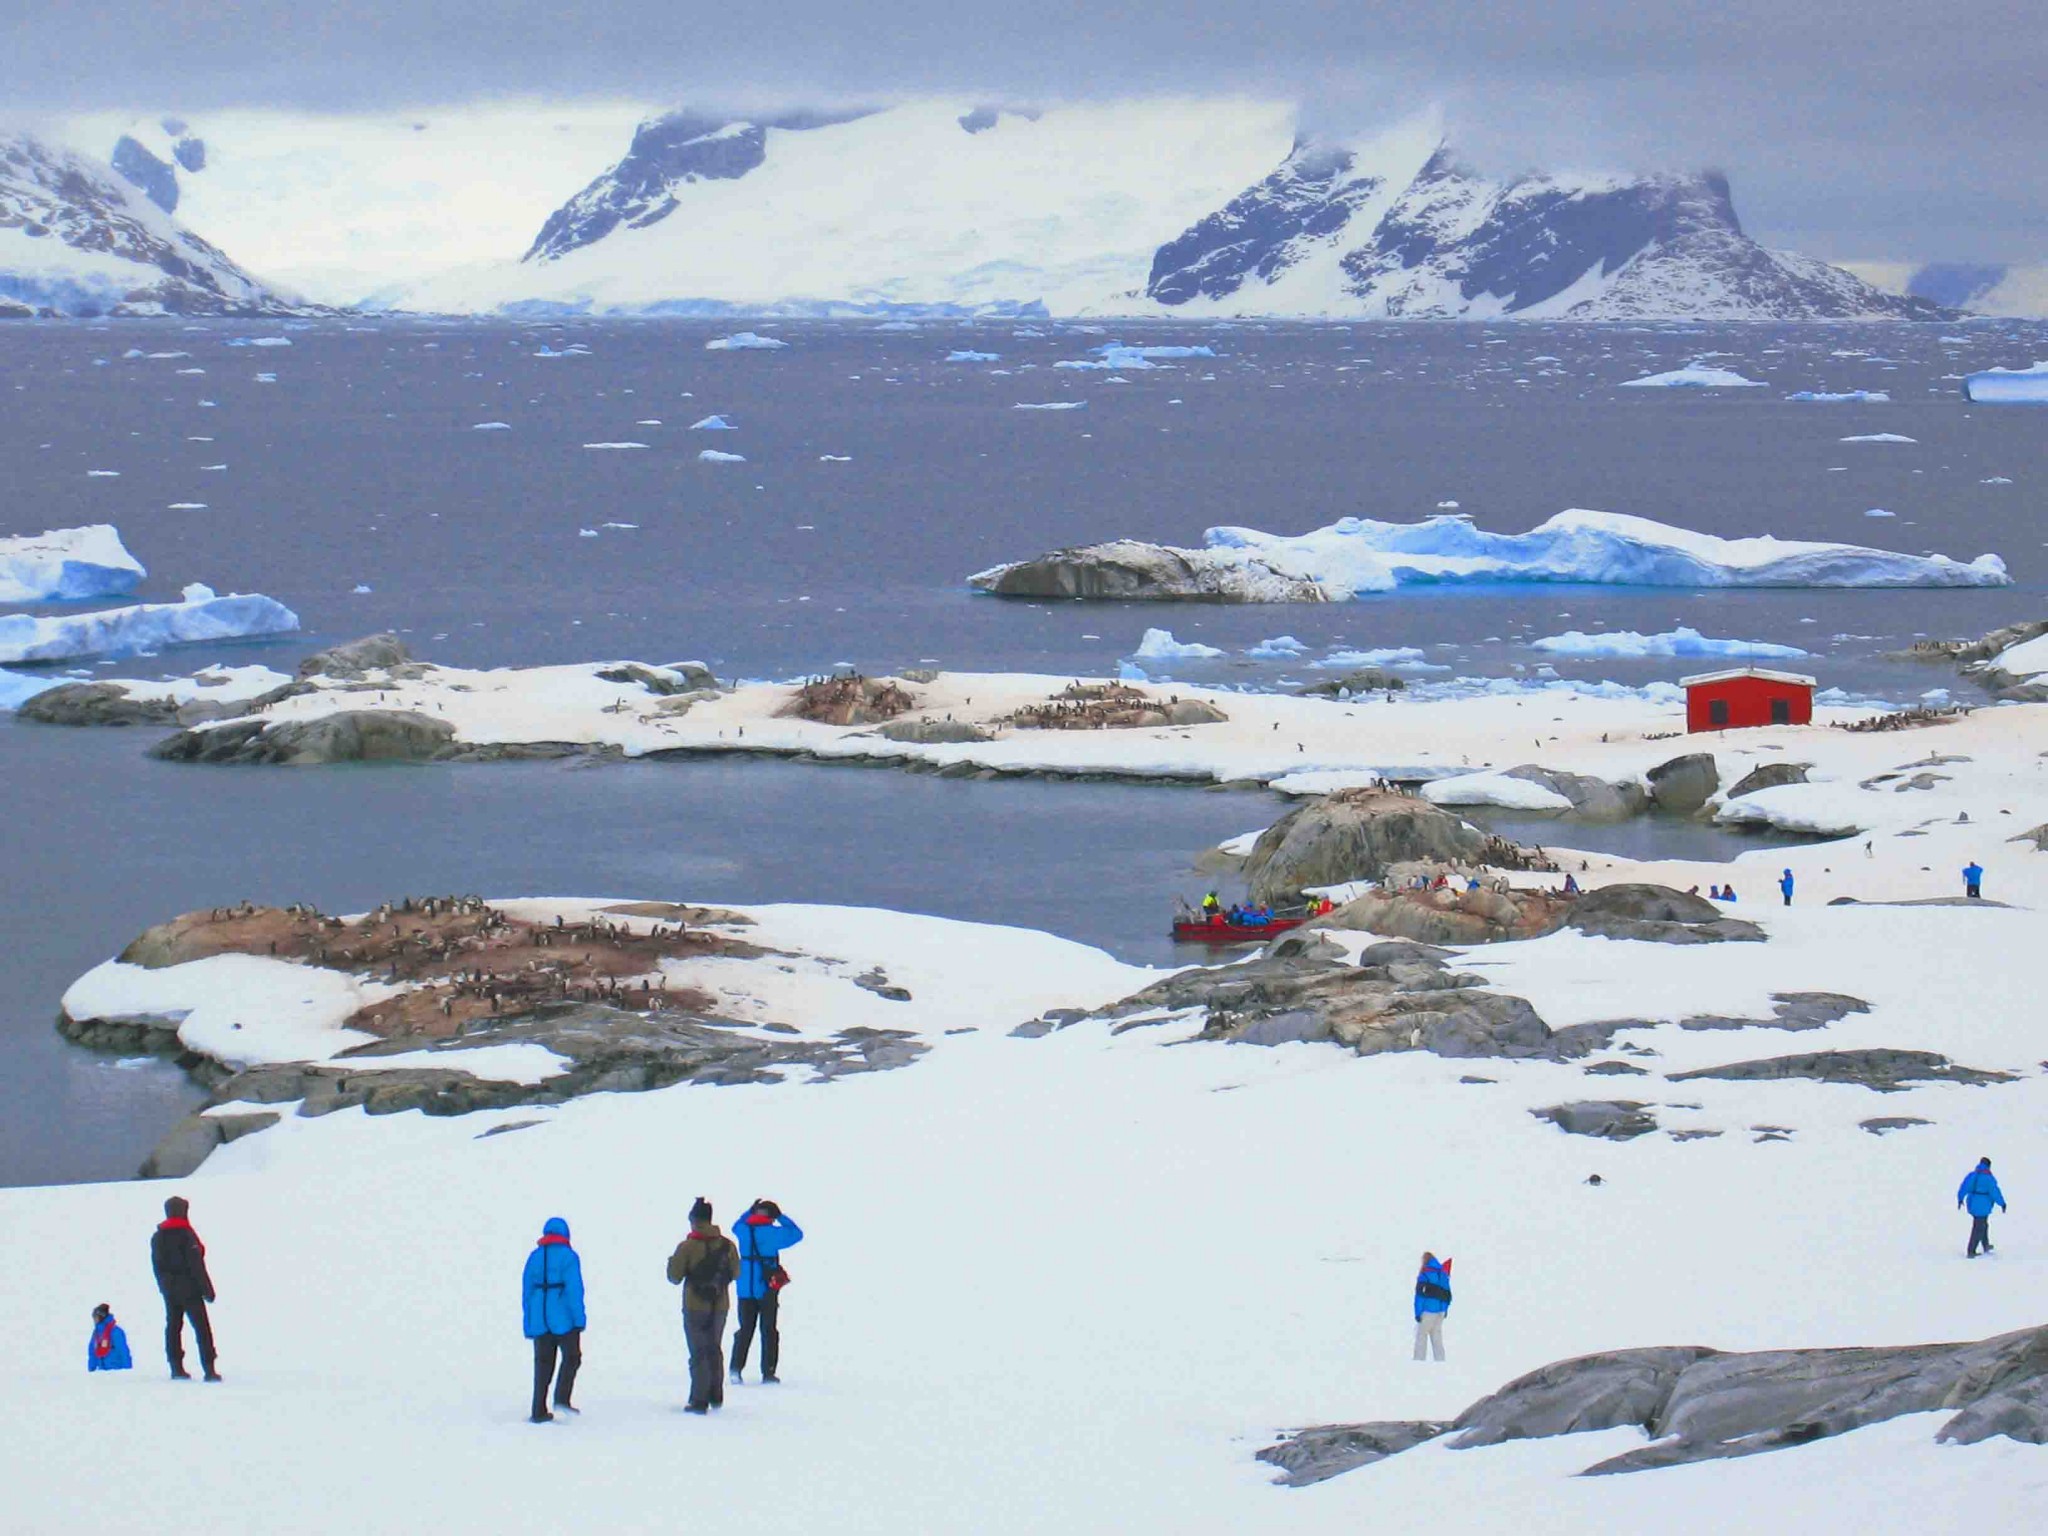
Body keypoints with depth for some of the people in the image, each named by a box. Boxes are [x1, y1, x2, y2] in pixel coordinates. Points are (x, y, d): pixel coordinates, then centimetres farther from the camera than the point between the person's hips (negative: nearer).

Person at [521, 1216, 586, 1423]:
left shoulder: (534, 1257, 9)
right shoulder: (568, 1256, -7)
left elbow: (526, 1290, 11)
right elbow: (574, 1289, -13)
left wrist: (529, 1322, 16)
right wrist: (579, 1318, -11)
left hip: (540, 1319, 5)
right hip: (564, 1318, -5)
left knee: (543, 1363, 8)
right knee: (571, 1358, 9)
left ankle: (539, 1411, 3)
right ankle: (562, 1398, -9)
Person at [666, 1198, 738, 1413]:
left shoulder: (687, 1247, -14)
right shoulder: (727, 1245, -3)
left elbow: (675, 1277, -9)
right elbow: (735, 1272, 7)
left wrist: (672, 1261, 10)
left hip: (695, 1307, -4)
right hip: (720, 1305, 4)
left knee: (698, 1353, 1)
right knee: (714, 1350, 21)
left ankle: (699, 1401, -2)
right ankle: (716, 1396, 27)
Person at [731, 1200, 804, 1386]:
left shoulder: (743, 1229, 1)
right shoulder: (771, 1232, -13)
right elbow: (796, 1234, -3)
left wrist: (750, 1211, 25)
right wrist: (782, 1218, 6)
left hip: (745, 1289, 4)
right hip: (767, 1287, -4)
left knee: (745, 1329, 10)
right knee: (768, 1330, 6)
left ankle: (736, 1368, -1)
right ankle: (768, 1372, 3)